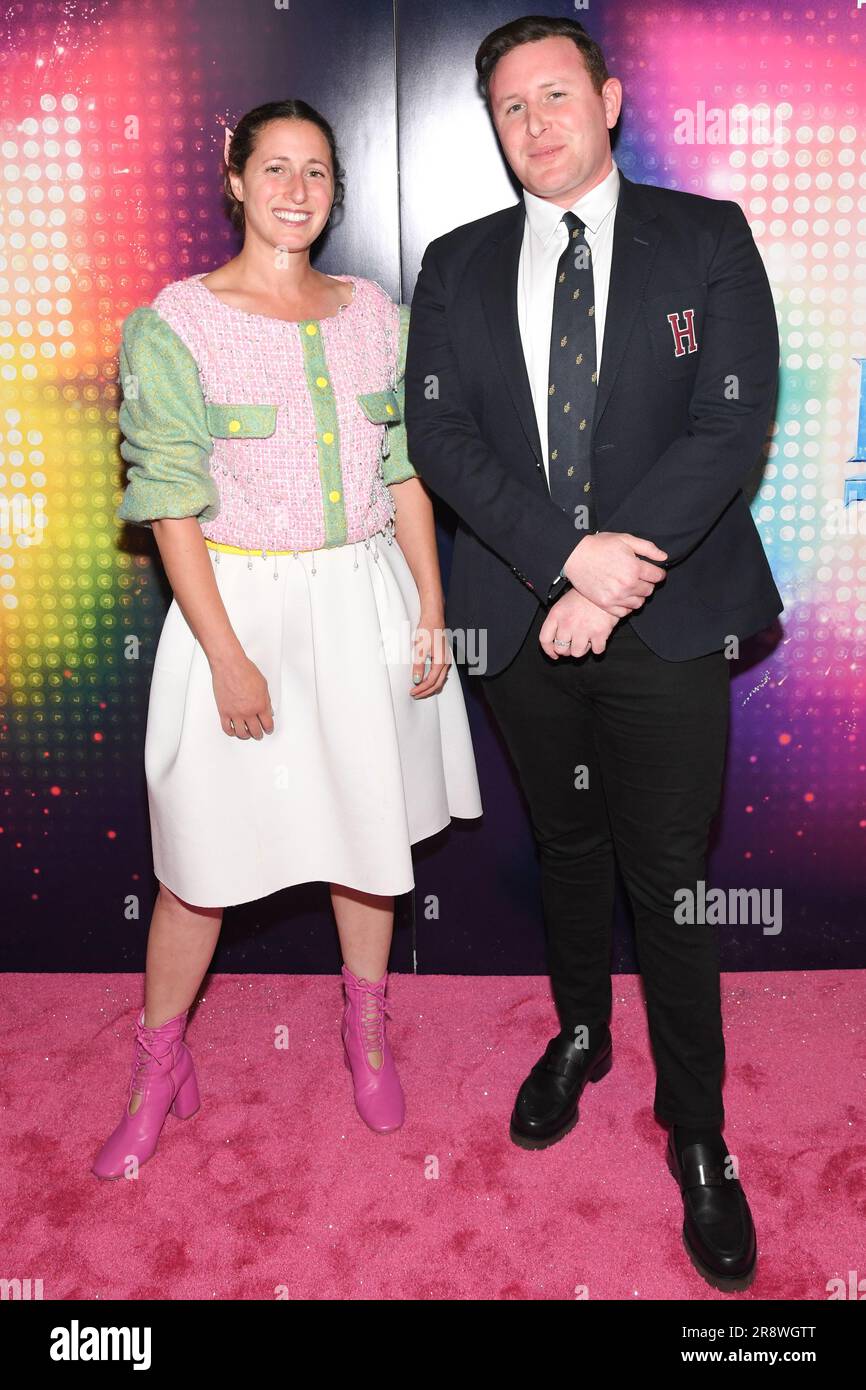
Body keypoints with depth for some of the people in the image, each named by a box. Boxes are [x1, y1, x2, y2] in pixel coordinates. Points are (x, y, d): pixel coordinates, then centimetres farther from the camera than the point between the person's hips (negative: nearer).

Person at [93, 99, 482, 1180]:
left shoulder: (375, 313, 7)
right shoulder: (174, 323, -6)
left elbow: (407, 471, 8)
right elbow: (171, 505, -10)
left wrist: (431, 608, 2)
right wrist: (228, 657, -14)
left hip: (364, 603, 4)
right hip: (242, 604, -3)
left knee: (371, 827, 14)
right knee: (205, 854, 5)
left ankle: (366, 1031, 37)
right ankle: (158, 1065, 28)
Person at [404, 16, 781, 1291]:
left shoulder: (706, 238, 2)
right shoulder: (457, 266, 9)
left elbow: (734, 424, -8)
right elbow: (440, 435, -2)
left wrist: (615, 583, -16)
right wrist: (573, 553, -16)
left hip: (668, 615, -2)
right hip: (523, 612, 3)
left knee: (670, 873, 3)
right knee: (567, 844, 18)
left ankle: (697, 1131, 22)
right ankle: (579, 1035, 42)